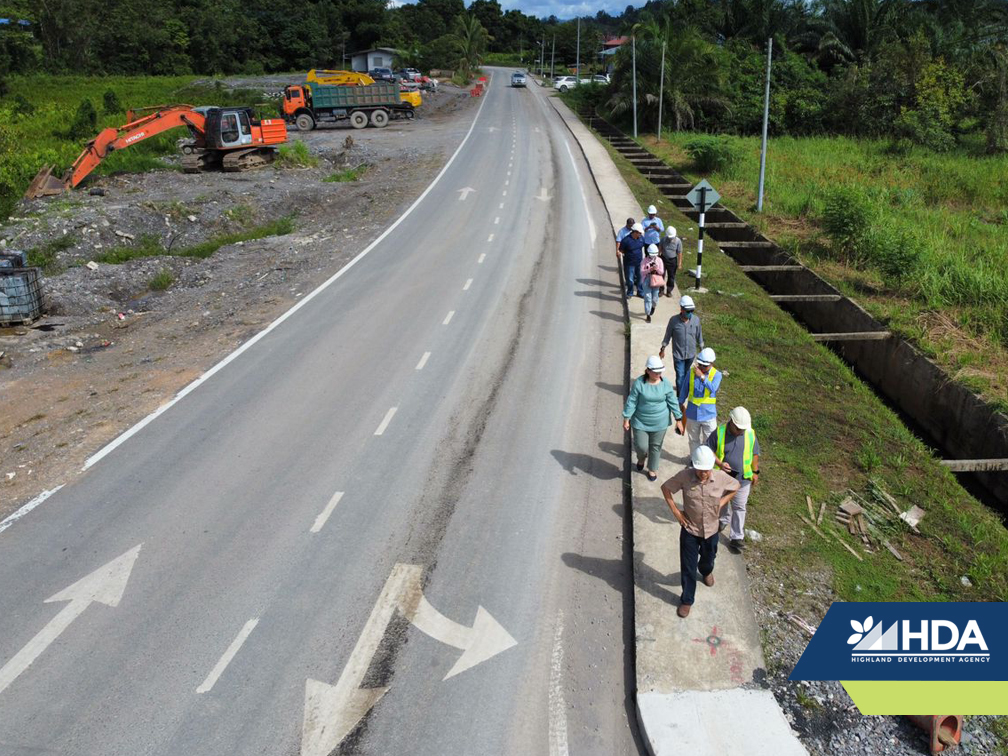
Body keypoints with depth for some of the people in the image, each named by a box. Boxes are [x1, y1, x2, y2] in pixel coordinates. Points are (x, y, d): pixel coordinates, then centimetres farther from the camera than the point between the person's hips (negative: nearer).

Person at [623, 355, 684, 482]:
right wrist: (626, 419, -7)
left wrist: (678, 420, 3)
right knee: (641, 446, 0)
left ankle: (652, 469, 37)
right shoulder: (639, 383, -16)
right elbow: (631, 402, -9)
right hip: (640, 422, -2)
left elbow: (673, 403, -1)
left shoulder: (666, 384, -10)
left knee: (656, 447, 13)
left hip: (659, 423, 2)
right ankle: (641, 458, 38)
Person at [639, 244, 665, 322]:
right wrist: (650, 270, -25)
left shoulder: (659, 260, 2)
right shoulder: (645, 260, -3)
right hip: (647, 280, -2)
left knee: (654, 298, 8)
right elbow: (642, 271, -9)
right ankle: (648, 315, 2)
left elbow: (662, 272, 1)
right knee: (647, 298, -5)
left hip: (656, 281, 2)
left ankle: (653, 307, 43)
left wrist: (657, 269, -21)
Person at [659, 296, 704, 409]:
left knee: (686, 374, 20)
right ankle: (681, 401, 8)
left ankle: (680, 387, 48)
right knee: (680, 376, -2)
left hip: (691, 353, 3)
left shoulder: (696, 319, -10)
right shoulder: (673, 320, -17)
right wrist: (663, 349, 4)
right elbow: (668, 335, -4)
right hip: (678, 354, -3)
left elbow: (699, 335, 4)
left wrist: (701, 349, 12)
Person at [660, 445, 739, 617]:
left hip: (711, 529, 2)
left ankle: (706, 571, 65)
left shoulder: (721, 477, -20)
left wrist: (722, 501, -8)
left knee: (708, 558, 29)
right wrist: (675, 511, -11)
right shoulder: (684, 476, -24)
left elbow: (736, 487, 2)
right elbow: (665, 487, -9)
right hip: (690, 529, -2)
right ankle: (686, 600, 27)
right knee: (688, 567, 7)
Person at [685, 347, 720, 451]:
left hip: (708, 415, -2)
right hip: (692, 414, 2)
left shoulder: (717, 374, -14)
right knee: (694, 440, 19)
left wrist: (702, 376, -45)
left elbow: (713, 388, -34)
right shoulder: (692, 372, -7)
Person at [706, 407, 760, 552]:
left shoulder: (750, 434, -10)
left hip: (742, 479, 0)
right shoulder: (719, 433, -16)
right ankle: (724, 519, 53)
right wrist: (719, 463, -24)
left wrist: (755, 472, 6)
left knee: (739, 508, 6)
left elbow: (755, 454, 4)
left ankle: (736, 537, 15)